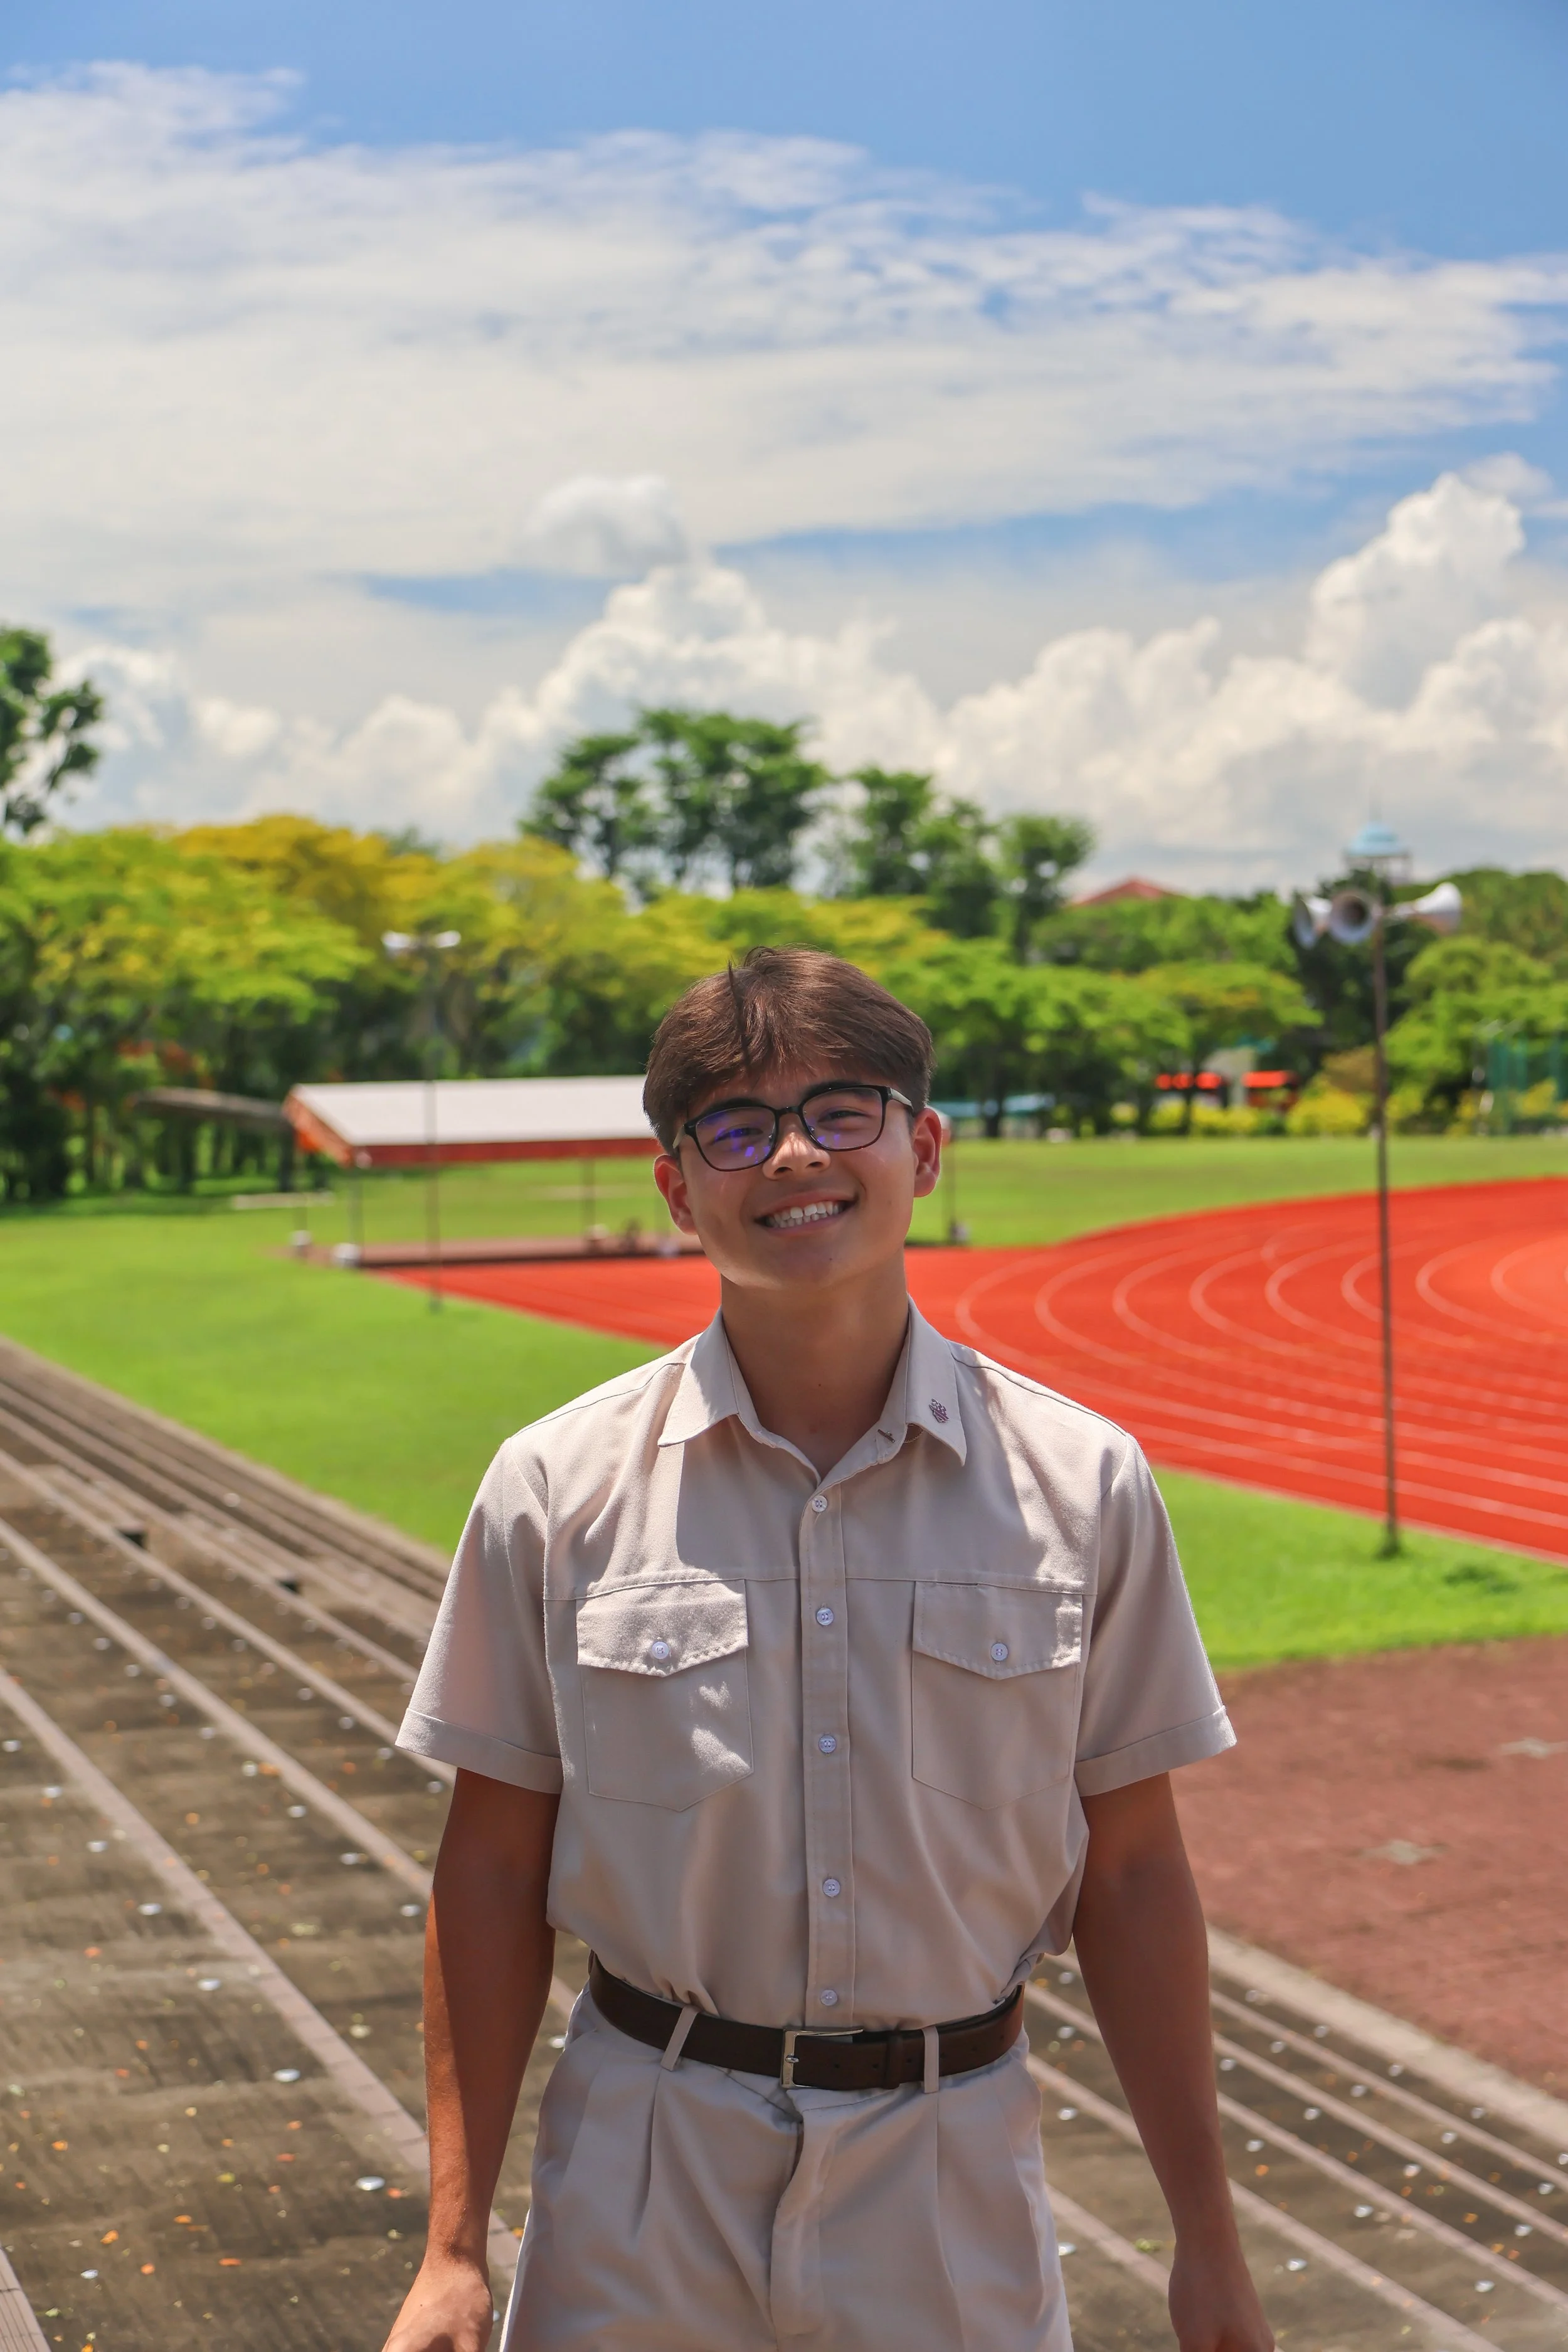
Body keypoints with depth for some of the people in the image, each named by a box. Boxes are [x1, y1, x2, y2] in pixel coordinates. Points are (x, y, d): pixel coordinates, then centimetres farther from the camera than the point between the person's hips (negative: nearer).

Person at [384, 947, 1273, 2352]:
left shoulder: (1086, 1487, -3)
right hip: (644, 2176, 0)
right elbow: (494, 1868, 0)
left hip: (958, 2172, 1)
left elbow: (1129, 1874, 2)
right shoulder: (557, 1489, -4)